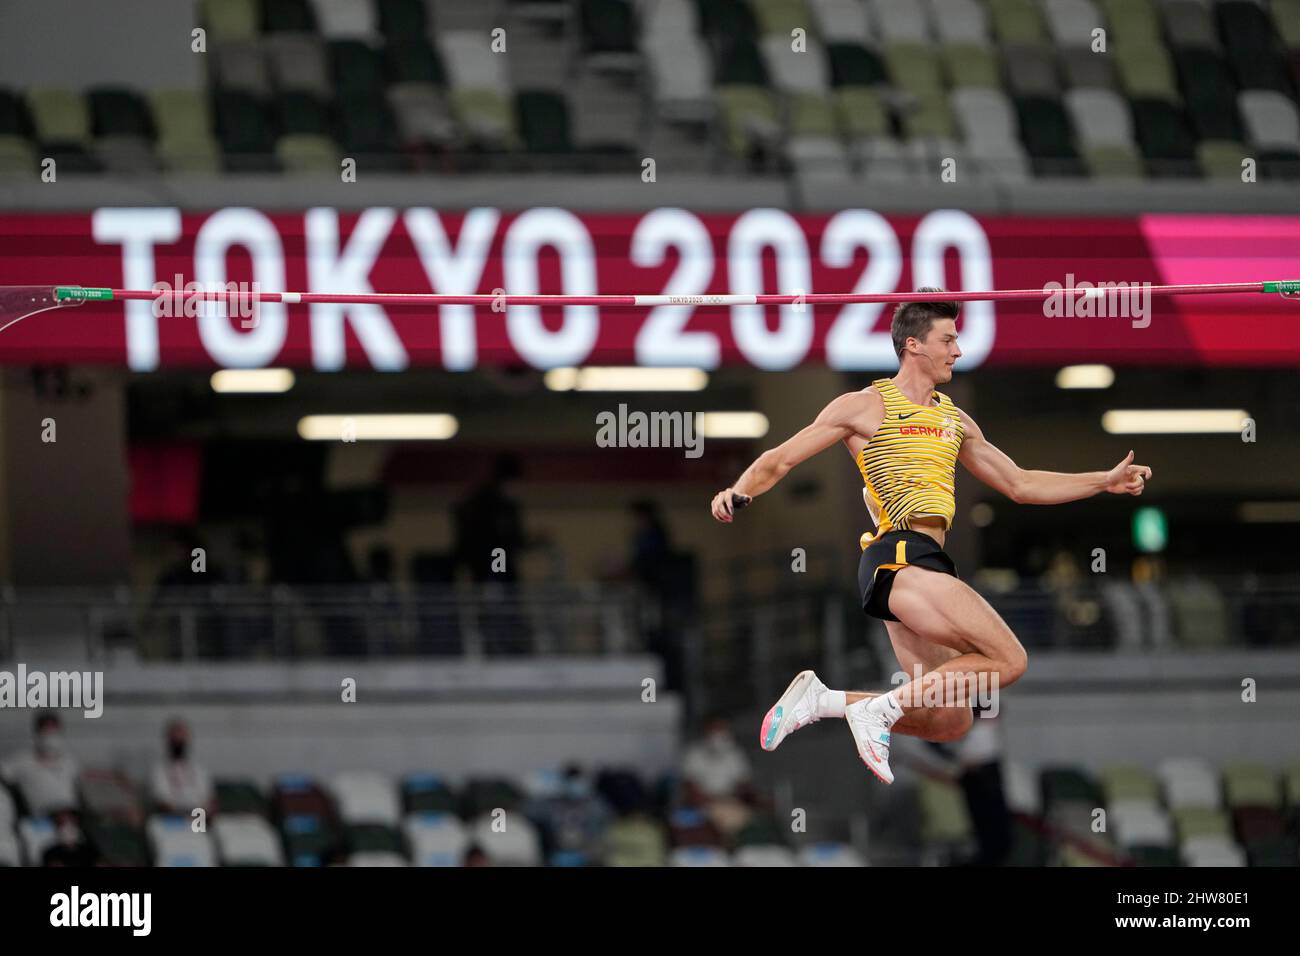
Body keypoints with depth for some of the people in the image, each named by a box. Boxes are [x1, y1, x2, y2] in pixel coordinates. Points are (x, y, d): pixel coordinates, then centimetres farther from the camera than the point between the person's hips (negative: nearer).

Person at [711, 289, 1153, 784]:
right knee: (1009, 660, -18)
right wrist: (739, 493, -17)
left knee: (949, 722, 5)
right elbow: (780, 460, 3)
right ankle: (880, 710, -16)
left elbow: (1021, 485, 28)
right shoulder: (866, 407, 3)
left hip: (926, 566, 8)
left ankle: (822, 699, 10)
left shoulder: (954, 420, 23)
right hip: (901, 558, -8)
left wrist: (1104, 481, 22)